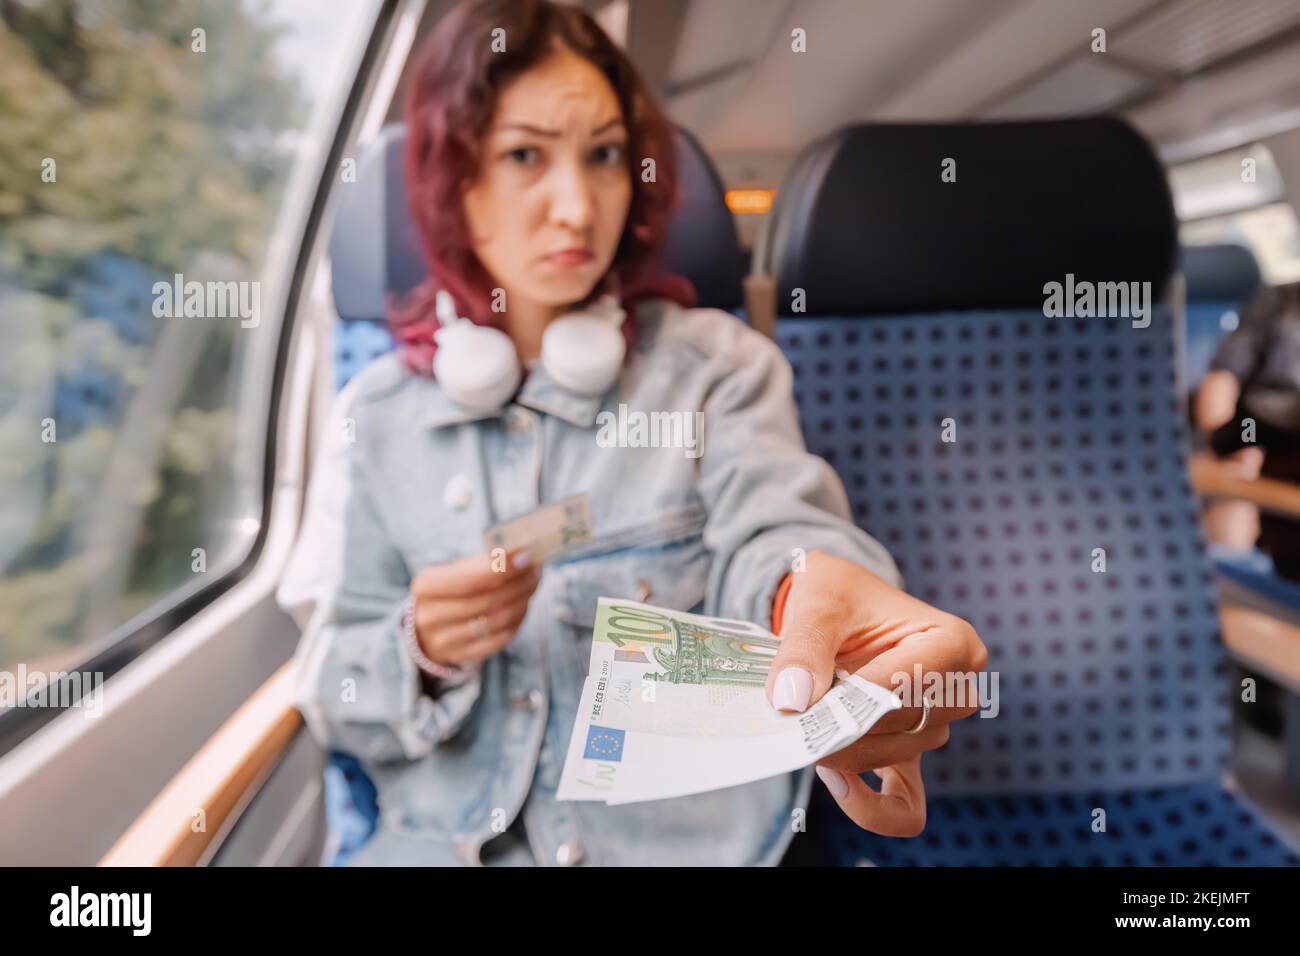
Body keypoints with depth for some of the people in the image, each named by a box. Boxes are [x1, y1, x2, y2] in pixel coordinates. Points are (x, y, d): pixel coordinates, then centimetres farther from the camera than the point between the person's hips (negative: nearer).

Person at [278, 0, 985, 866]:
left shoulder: (718, 363, 3)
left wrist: (811, 587, -38)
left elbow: (768, 529, -16)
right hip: (447, 835, 1)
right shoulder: (378, 413, 7)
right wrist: (418, 653, -13)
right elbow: (335, 697, 9)